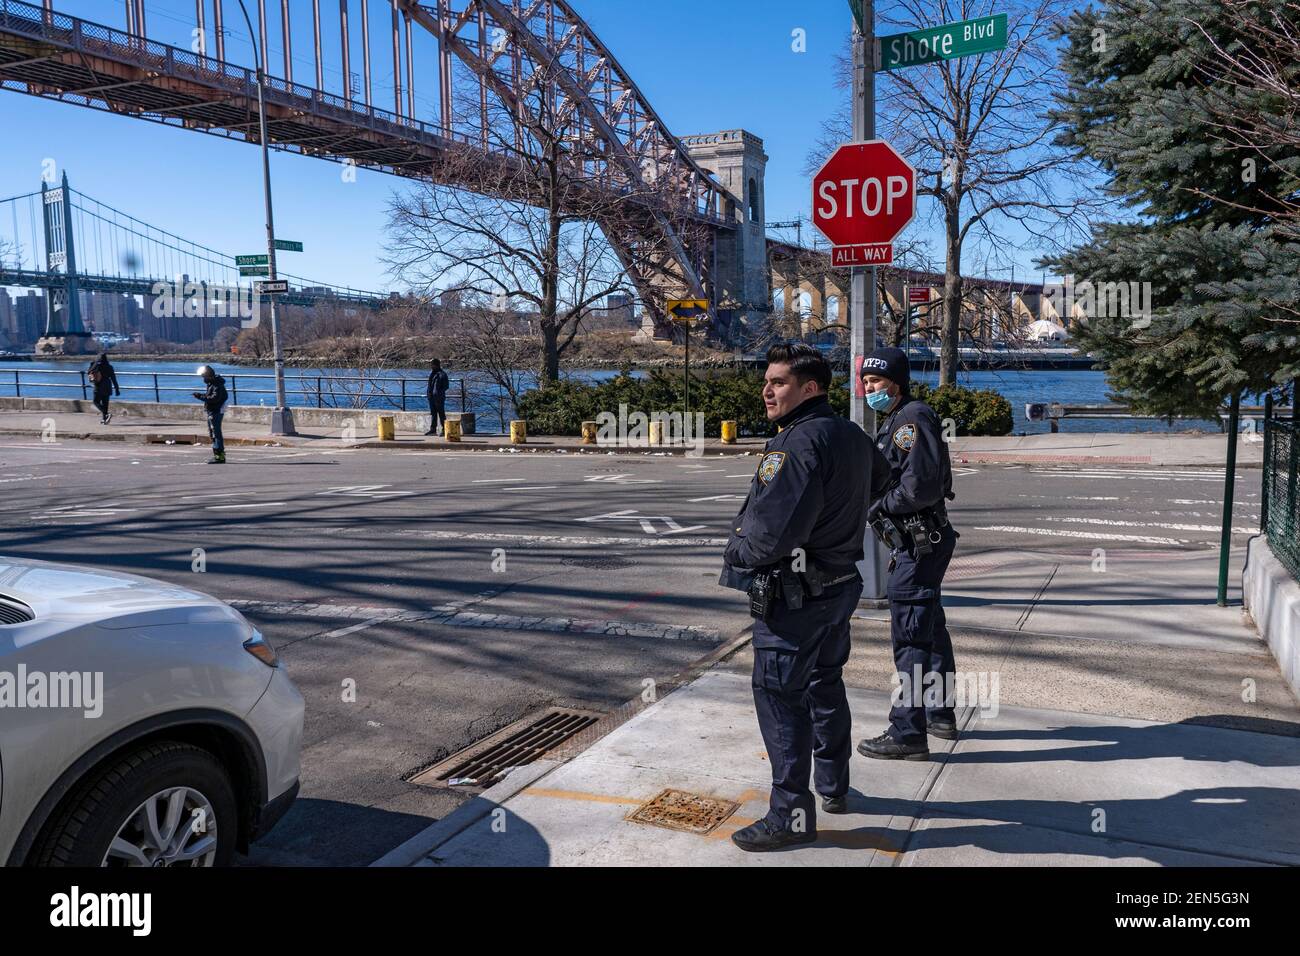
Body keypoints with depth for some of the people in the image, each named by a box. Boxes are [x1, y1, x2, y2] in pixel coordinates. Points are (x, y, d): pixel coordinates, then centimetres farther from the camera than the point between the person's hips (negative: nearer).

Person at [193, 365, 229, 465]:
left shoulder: (217, 385, -18)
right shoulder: (211, 383, 14)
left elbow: (215, 398, -27)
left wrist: (201, 397, -23)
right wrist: (200, 395, 4)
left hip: (216, 412, -11)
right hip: (212, 411, 11)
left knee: (216, 432, -10)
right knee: (212, 433, 16)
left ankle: (220, 456, -8)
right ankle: (218, 454, 23)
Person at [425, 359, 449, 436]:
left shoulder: (442, 374, -9)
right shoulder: (431, 373, 13)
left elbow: (446, 386, -8)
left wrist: (440, 392, -17)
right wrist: (428, 392, 10)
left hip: (439, 397, -8)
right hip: (431, 397, 8)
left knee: (441, 413, -3)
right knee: (433, 413, 11)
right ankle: (433, 429, 17)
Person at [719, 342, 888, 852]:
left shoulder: (799, 442, -22)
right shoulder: (852, 436, 7)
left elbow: (772, 532, -27)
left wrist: (737, 551, -5)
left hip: (793, 596, -10)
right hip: (839, 583, 10)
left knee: (779, 698, 0)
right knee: (825, 685, 22)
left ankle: (791, 814, 8)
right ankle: (834, 786, 36)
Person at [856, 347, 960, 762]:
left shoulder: (913, 418, -15)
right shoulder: (893, 421, 16)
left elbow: (921, 485, -24)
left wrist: (880, 505, -12)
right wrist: (876, 497, 3)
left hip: (920, 543, -11)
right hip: (918, 541, 11)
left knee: (910, 637, -8)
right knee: (930, 629, 20)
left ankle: (907, 733, -2)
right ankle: (940, 715, 33)